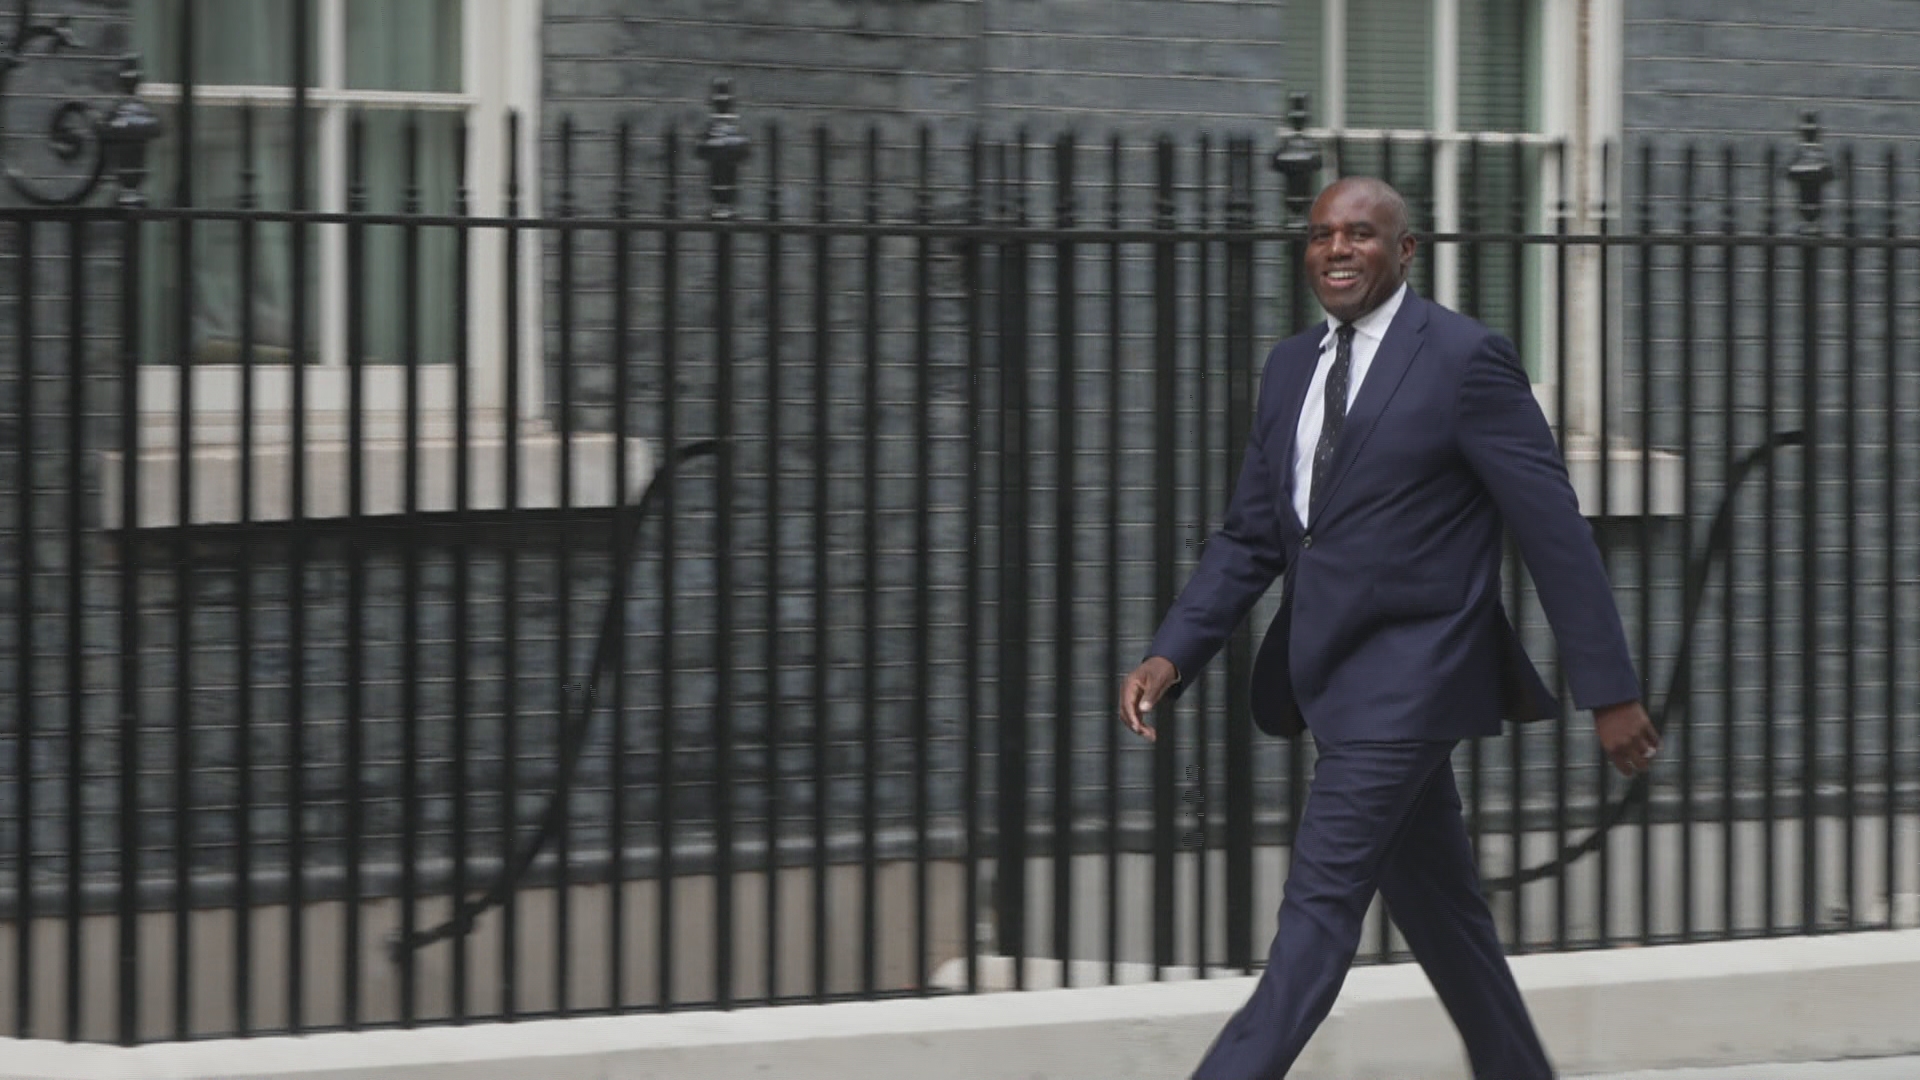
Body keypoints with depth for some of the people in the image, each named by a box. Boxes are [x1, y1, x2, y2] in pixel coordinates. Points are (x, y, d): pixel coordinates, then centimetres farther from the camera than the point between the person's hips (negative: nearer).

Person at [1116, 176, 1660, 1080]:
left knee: (1321, 901, -11)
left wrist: (1610, 693, -12)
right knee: (1435, 905, 15)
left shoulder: (1465, 359, -10)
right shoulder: (1292, 367, 12)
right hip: (1333, 676, 8)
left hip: (1407, 677, -8)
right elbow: (1250, 537, 14)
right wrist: (1171, 656, 0)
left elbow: (1556, 532, -10)